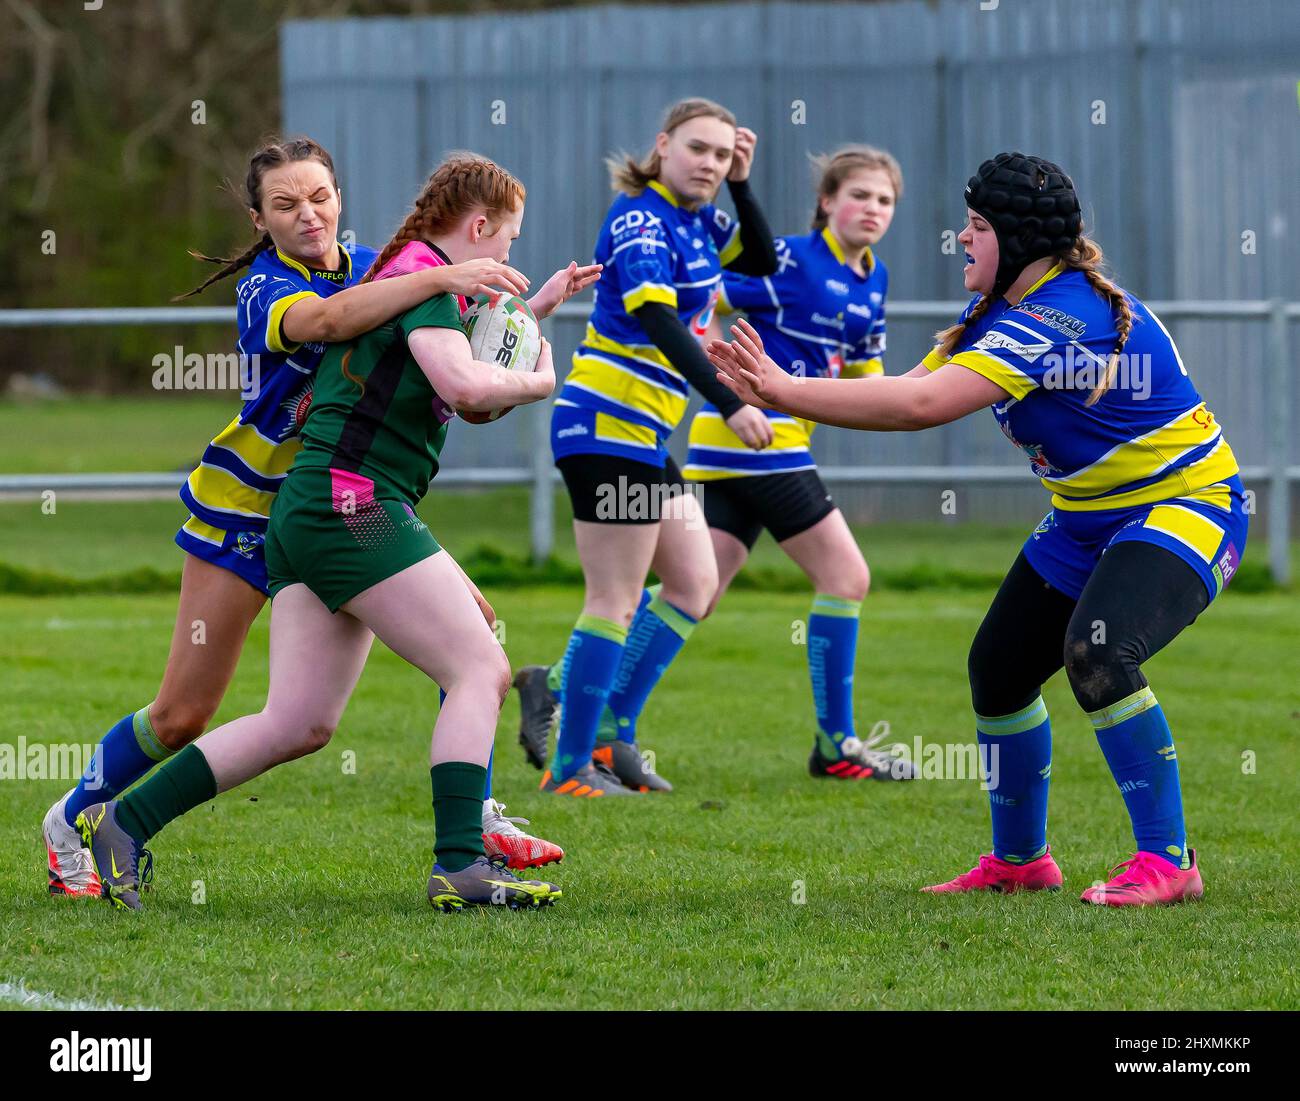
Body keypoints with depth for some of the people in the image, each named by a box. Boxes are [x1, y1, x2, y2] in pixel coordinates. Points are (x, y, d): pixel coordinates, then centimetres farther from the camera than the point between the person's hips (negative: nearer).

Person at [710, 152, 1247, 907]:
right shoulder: (1001, 313, 4)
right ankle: (1020, 859, 25)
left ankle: (1167, 860, -22)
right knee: (1000, 665, 7)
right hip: (1090, 518, 10)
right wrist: (776, 392, -10)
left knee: (1096, 653, -31)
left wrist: (787, 391, -32)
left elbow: (923, 405, -35)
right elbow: (914, 388, 0)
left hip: (1185, 509, -10)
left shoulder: (1059, 316, -28)